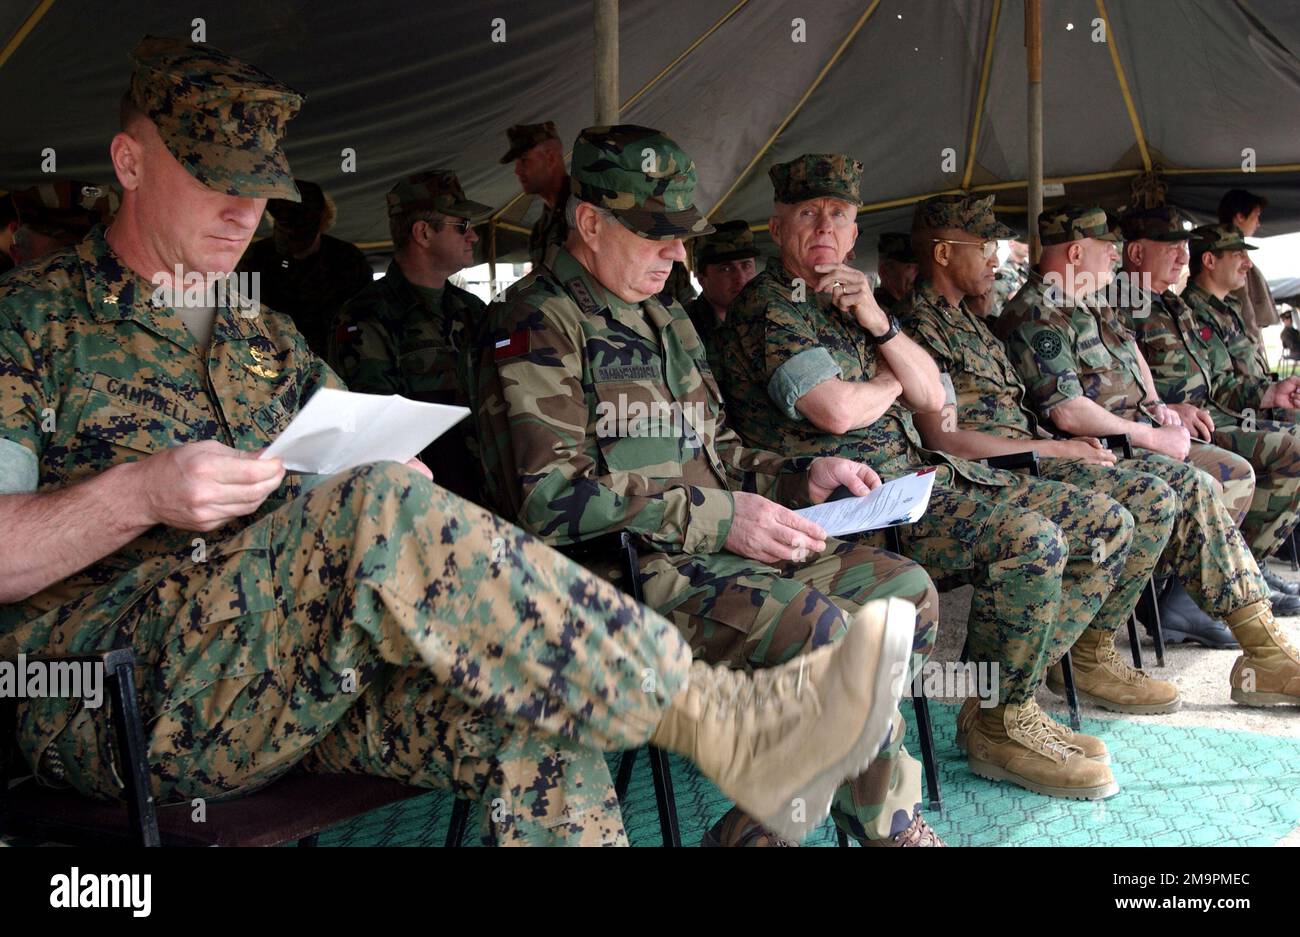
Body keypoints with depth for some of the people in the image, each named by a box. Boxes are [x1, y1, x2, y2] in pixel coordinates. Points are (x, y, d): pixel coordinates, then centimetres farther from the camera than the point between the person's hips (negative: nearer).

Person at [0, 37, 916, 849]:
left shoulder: (266, 336, 23)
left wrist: (388, 478, -5)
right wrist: (140, 492, -21)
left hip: (307, 668, 6)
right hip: (106, 683, -5)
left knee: (537, 715, -27)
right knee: (382, 511, -34)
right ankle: (727, 721, -35)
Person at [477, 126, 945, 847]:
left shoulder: (664, 320, 22)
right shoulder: (536, 324, -8)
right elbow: (548, 498, -19)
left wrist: (799, 476, 8)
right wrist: (718, 517, -20)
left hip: (710, 550, 10)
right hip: (620, 572, -9)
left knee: (905, 590, 0)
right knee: (828, 635, -27)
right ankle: (888, 827, 0)